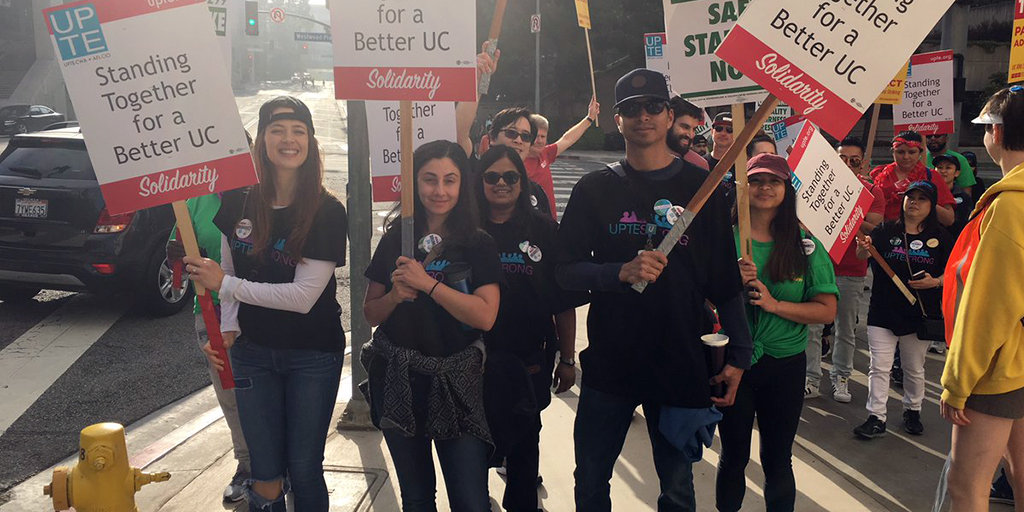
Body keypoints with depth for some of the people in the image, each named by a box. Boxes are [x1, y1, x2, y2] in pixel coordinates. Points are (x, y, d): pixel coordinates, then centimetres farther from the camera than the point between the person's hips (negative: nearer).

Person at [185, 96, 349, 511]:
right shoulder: (238, 202, -3)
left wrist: (225, 284, -18)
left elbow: (304, 296, -20)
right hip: (253, 351, 3)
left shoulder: (328, 212, -14)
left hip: (313, 355, -3)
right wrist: (227, 331, -7)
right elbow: (228, 272, 8)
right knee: (265, 476, 8)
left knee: (304, 469, 6)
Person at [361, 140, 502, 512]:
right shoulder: (395, 240, 5)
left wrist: (427, 283, -19)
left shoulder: (478, 244, -3)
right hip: (398, 380, 3)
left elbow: (485, 316, -15)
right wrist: (395, 295, -12)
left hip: (455, 382, -3)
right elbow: (371, 313, 9)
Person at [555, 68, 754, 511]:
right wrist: (622, 272, -19)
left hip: (681, 364, 0)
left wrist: (739, 354, -2)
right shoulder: (595, 189, 4)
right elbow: (567, 270, -2)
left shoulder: (701, 188, 3)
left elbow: (726, 282, 3)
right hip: (608, 361, 1)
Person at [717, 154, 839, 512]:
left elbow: (827, 310, -5)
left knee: (777, 460, 11)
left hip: (785, 365, 1)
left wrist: (774, 304, -18)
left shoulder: (805, 245, -1)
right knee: (733, 456, 11)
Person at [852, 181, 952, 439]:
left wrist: (935, 282, -15)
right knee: (879, 367, -1)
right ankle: (876, 418, 5)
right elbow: (864, 259, -9)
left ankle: (912, 411, 34)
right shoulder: (885, 231, -1)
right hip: (883, 311, -1)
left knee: (914, 368, 16)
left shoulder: (940, 237, 1)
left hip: (920, 313, 1)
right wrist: (863, 250, -32)